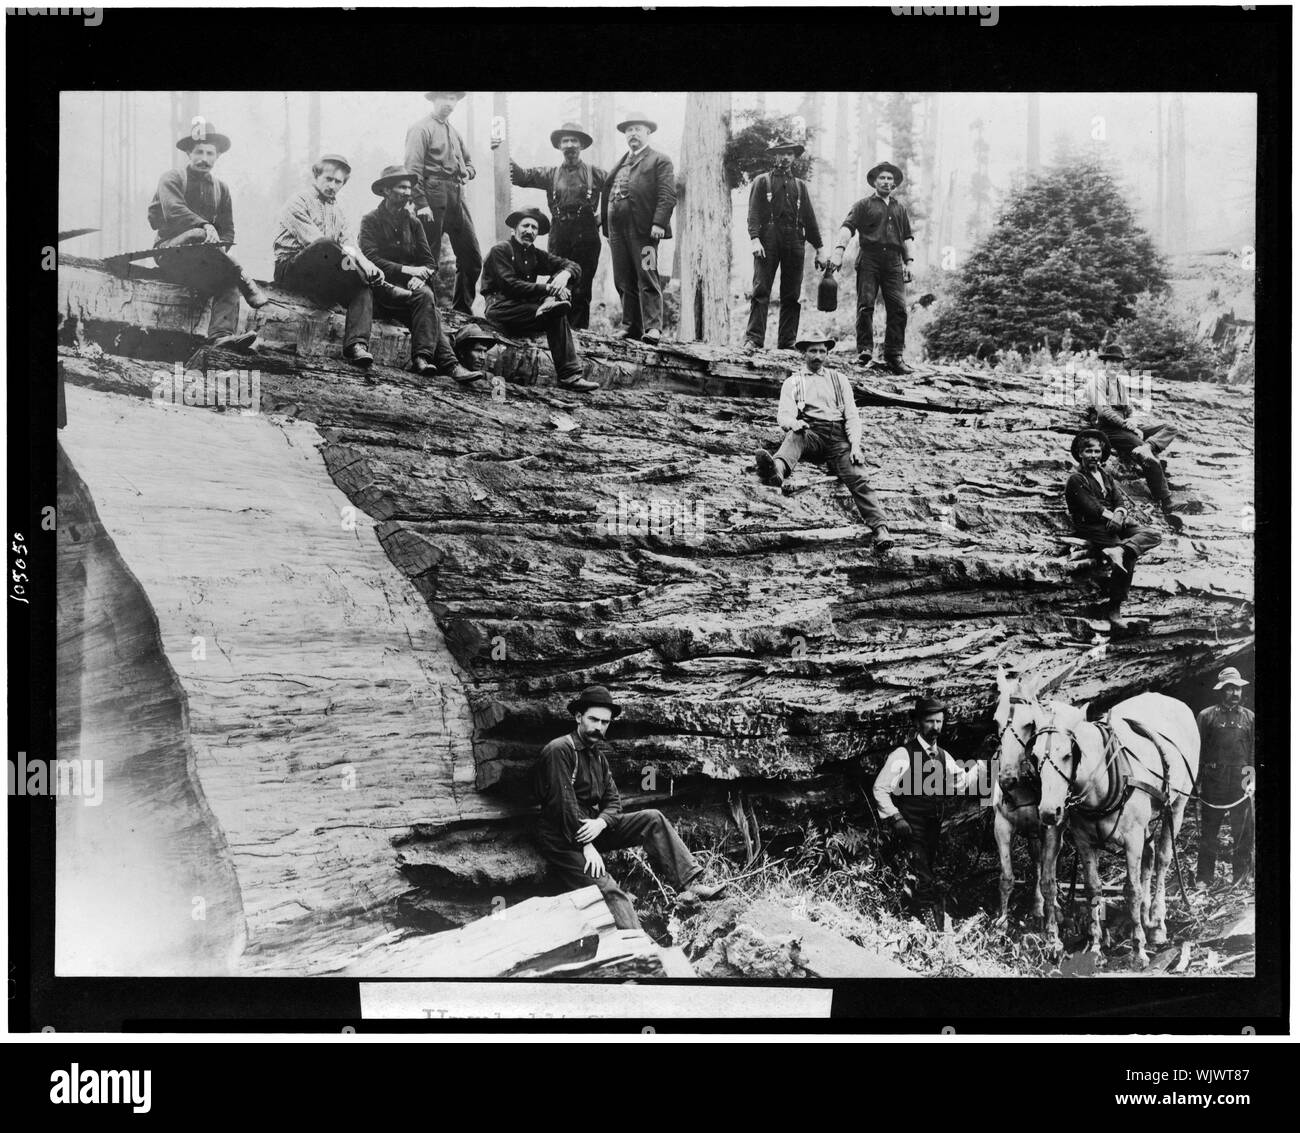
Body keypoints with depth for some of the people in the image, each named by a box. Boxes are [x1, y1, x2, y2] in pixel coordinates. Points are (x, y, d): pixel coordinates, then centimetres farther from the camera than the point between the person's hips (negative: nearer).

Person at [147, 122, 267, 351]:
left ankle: (221, 336, -48)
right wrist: (205, 226, -32)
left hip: (204, 262, 4)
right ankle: (249, 287, -37)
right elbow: (174, 211, -16)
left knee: (229, 282, -28)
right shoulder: (172, 178, 5)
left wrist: (219, 248, -10)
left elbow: (228, 231, 13)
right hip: (170, 253, -4)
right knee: (198, 235, -37)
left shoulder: (221, 188, 19)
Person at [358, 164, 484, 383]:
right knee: (424, 297, -31)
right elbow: (371, 260, -11)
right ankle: (448, 363, -42)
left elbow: (430, 262, 10)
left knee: (425, 295, -30)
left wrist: (422, 277, -13)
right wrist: (406, 270, -19)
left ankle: (422, 359, -42)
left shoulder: (414, 224, 18)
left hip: (411, 287, 5)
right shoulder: (371, 221, 3)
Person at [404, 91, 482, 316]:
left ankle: (462, 310, 13)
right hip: (434, 198, -7)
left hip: (457, 198, 8)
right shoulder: (422, 129, -3)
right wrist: (420, 203, -19)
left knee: (472, 258, 4)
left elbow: (468, 161, 33)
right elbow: (413, 169, -11)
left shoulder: (454, 132, 22)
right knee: (429, 259, -4)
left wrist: (467, 172, 9)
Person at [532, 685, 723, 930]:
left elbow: (613, 802, 10)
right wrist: (586, 846, -21)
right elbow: (563, 803, -19)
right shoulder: (559, 750, -13)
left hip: (592, 827, 8)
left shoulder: (599, 756, 15)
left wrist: (600, 823, -13)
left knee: (653, 820, -6)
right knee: (608, 891, -25)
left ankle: (691, 883, -16)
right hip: (562, 839, -8)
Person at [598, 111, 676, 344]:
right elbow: (607, 192, 22)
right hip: (617, 229, 7)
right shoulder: (620, 163, 23)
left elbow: (668, 195, -8)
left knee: (647, 280, -8)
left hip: (643, 229, -7)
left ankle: (653, 327, -9)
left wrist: (658, 223, -19)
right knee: (624, 282, 8)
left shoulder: (659, 161, 3)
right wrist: (603, 220, 9)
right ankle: (631, 326, 13)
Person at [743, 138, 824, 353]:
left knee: (792, 295, 1)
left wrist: (818, 249, 14)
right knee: (761, 290, -12)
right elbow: (754, 213, 0)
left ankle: (787, 343, 3)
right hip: (769, 239, -4)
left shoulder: (800, 186, 22)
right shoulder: (762, 181, 12)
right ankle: (753, 339, -16)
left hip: (795, 241, 4)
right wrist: (754, 238, -15)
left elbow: (810, 219, 20)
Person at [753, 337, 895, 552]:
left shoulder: (839, 380, 24)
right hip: (809, 432, -1)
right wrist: (794, 423, -21)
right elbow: (783, 415, 5)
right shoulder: (792, 382, 20)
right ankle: (776, 471, -70)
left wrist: (855, 445, -3)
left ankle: (880, 528, -38)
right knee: (794, 437, -37)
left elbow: (852, 415, 15)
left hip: (837, 435, 1)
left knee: (857, 478, -23)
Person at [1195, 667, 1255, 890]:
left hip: (1241, 782, 1)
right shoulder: (1206, 716, 4)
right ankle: (1203, 878, 12)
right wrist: (1197, 780, -2)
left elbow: (1254, 752, 9)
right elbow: (1197, 749, 4)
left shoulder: (1249, 717, 9)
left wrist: (1252, 777, -2)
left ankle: (1241, 878, 13)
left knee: (1243, 834, 2)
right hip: (1213, 782, -1)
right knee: (1208, 833, 5)